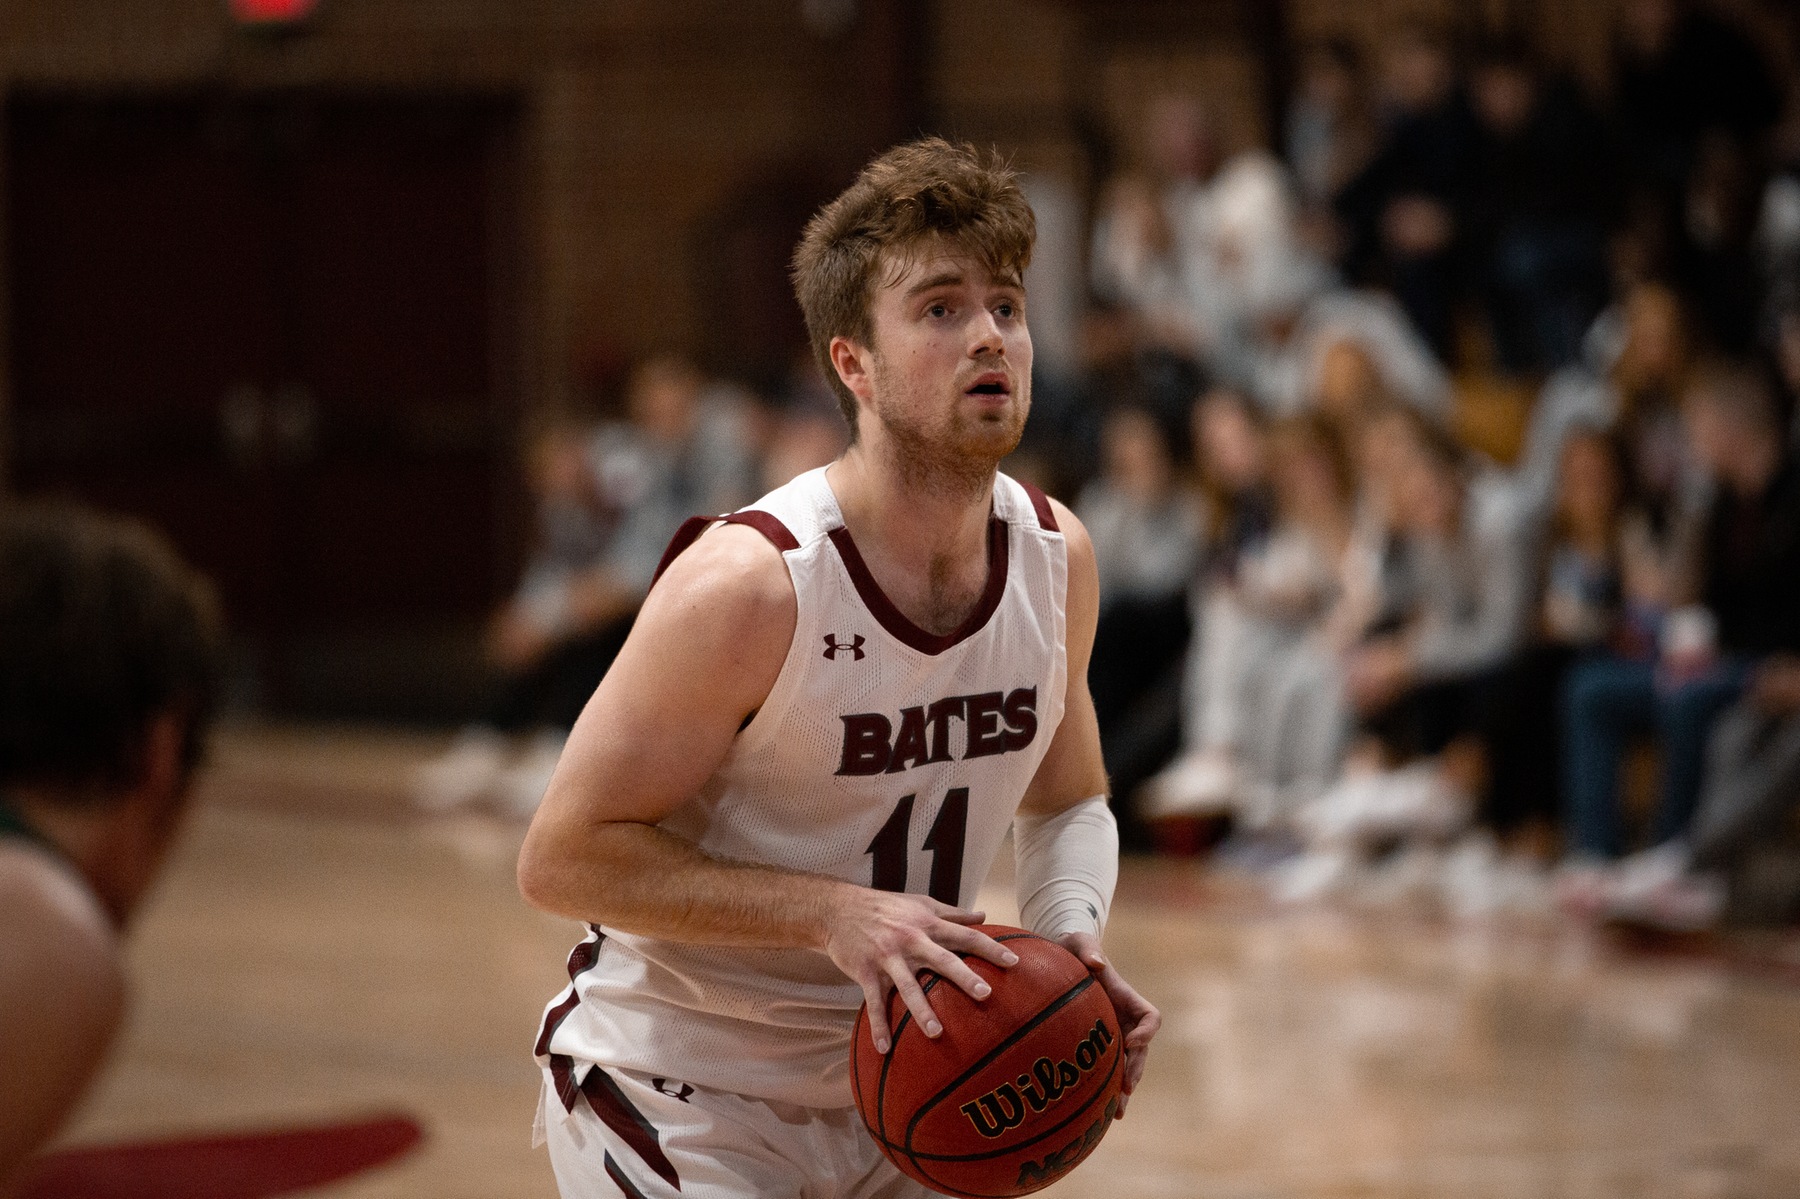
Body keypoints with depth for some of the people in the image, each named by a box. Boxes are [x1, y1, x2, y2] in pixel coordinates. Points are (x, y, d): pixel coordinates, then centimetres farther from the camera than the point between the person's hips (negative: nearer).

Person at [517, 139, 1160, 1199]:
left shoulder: (1059, 556, -5)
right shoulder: (747, 584, -24)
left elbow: (1067, 800, 12)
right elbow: (564, 857, -21)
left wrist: (1074, 938, -10)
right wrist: (834, 914, -29)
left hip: (889, 1084, 6)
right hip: (683, 1098, -6)